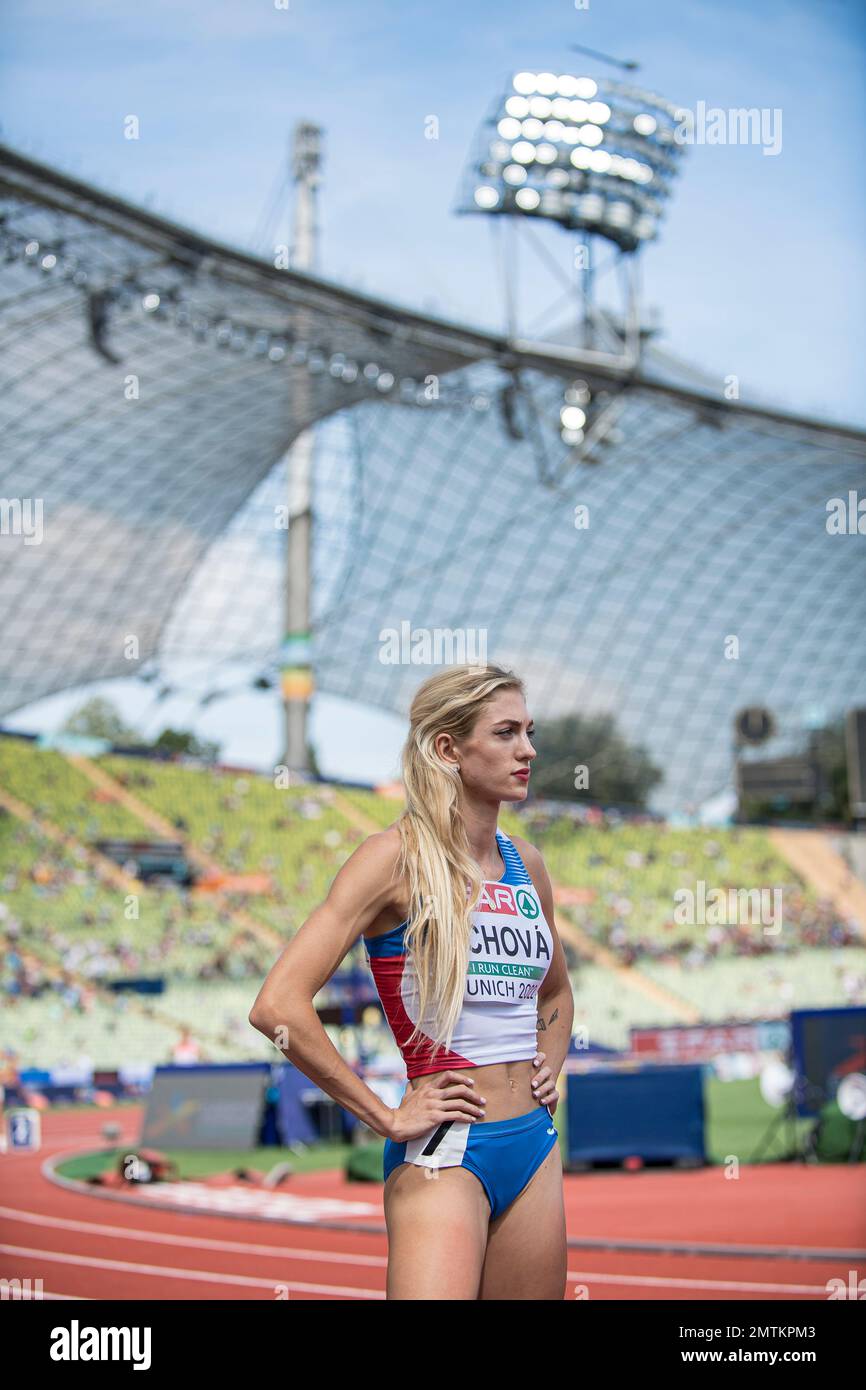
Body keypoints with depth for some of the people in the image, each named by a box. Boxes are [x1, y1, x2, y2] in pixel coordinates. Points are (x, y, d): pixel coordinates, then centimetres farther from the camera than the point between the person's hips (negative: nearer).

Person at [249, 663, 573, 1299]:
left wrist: (550, 1069, 13)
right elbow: (278, 1007, -19)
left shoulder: (526, 864, 11)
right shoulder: (398, 858, -9)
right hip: (444, 1154, -7)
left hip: (536, 1149, 7)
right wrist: (388, 1118, -14)